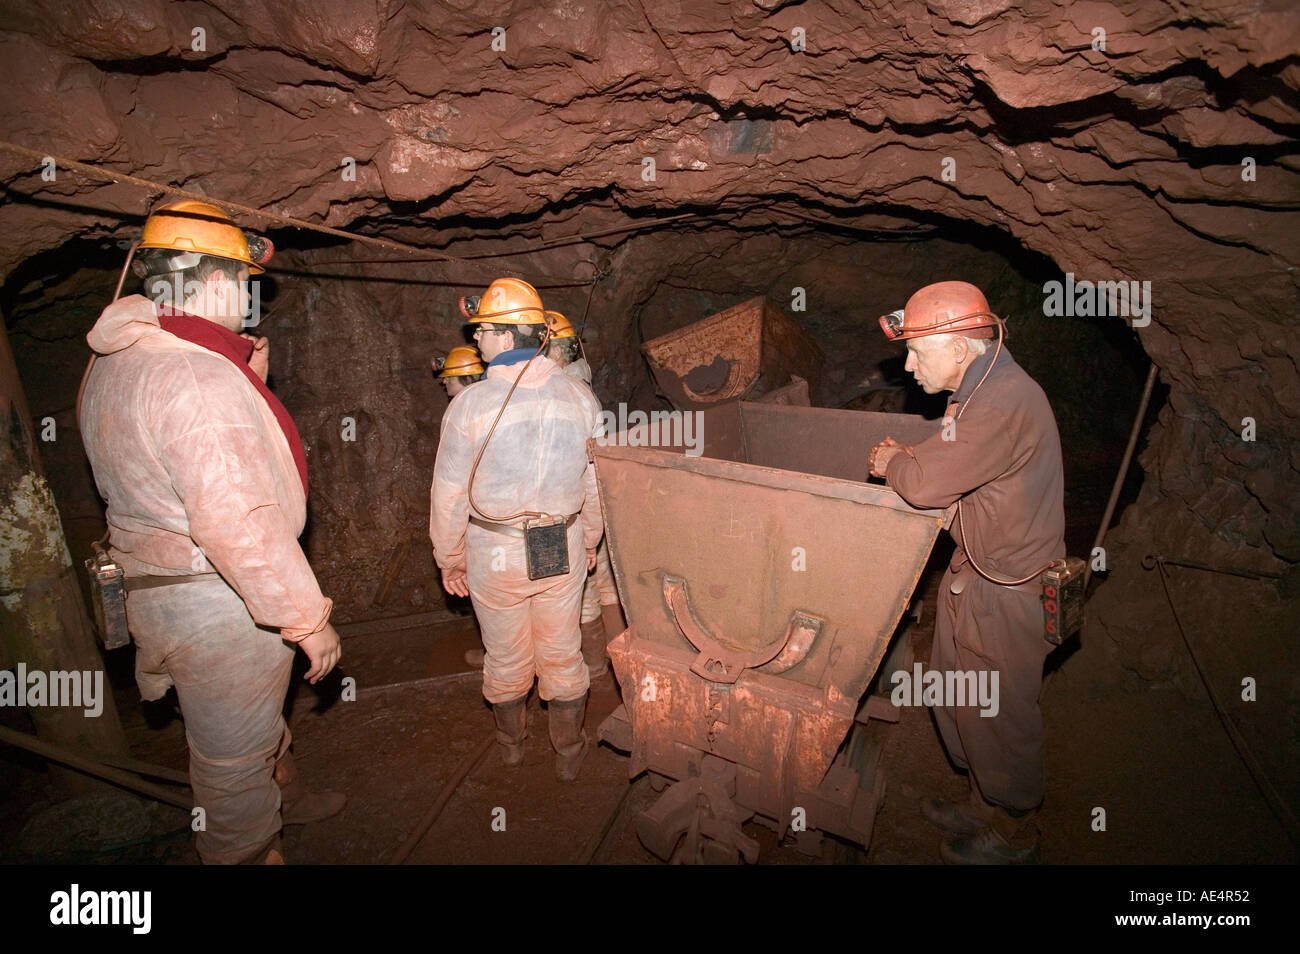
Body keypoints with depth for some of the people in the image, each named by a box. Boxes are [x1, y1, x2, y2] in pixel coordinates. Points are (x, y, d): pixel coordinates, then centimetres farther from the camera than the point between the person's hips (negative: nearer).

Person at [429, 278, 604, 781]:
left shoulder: (469, 405, -15)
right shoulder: (579, 396, -6)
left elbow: (449, 496, -9)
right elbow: (596, 481, 2)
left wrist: (450, 561, 6)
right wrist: (589, 542, 16)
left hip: (495, 553, -1)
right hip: (564, 549, 2)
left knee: (507, 657, 19)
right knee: (562, 654, 17)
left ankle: (511, 742, 44)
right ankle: (569, 753, 34)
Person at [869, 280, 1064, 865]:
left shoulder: (1004, 404, -28)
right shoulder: (984, 388, 5)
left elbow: (926, 483, -30)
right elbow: (947, 466, 15)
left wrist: (892, 462, -10)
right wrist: (904, 458, -3)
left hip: (1004, 591, -9)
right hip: (976, 574, 9)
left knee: (999, 717, 11)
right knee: (961, 703, 23)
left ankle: (1013, 836, 36)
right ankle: (985, 807, 45)